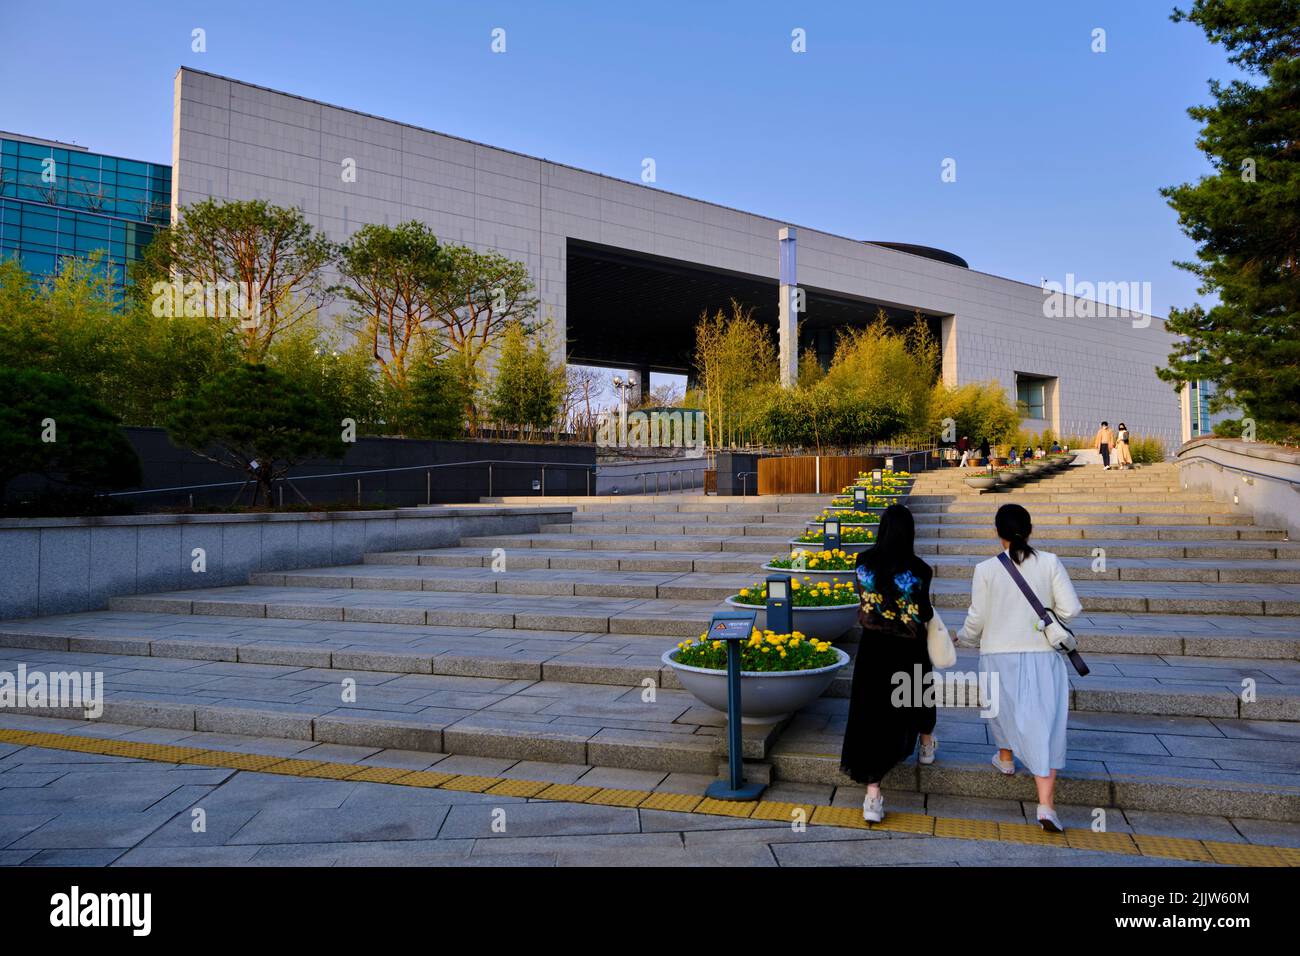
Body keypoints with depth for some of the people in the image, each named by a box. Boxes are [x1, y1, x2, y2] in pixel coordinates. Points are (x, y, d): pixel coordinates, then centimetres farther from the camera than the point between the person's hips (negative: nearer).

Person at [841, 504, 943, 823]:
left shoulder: (864, 562, -7)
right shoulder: (917, 569, -16)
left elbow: (865, 598, 3)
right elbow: (924, 614, -12)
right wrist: (928, 609, 10)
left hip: (872, 648, 1)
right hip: (908, 650, -1)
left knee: (871, 715, 2)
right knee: (916, 695, 28)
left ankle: (873, 796, -2)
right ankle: (927, 745, 57)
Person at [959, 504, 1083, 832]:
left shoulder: (986, 569, -9)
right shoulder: (1049, 562, -6)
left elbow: (976, 620, -4)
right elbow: (1071, 608, -7)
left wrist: (963, 635, 17)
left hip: (999, 655, 0)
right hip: (1042, 656, 0)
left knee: (1003, 707, 28)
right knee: (1044, 724, 2)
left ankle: (1006, 758, 48)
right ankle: (1046, 804, -6)